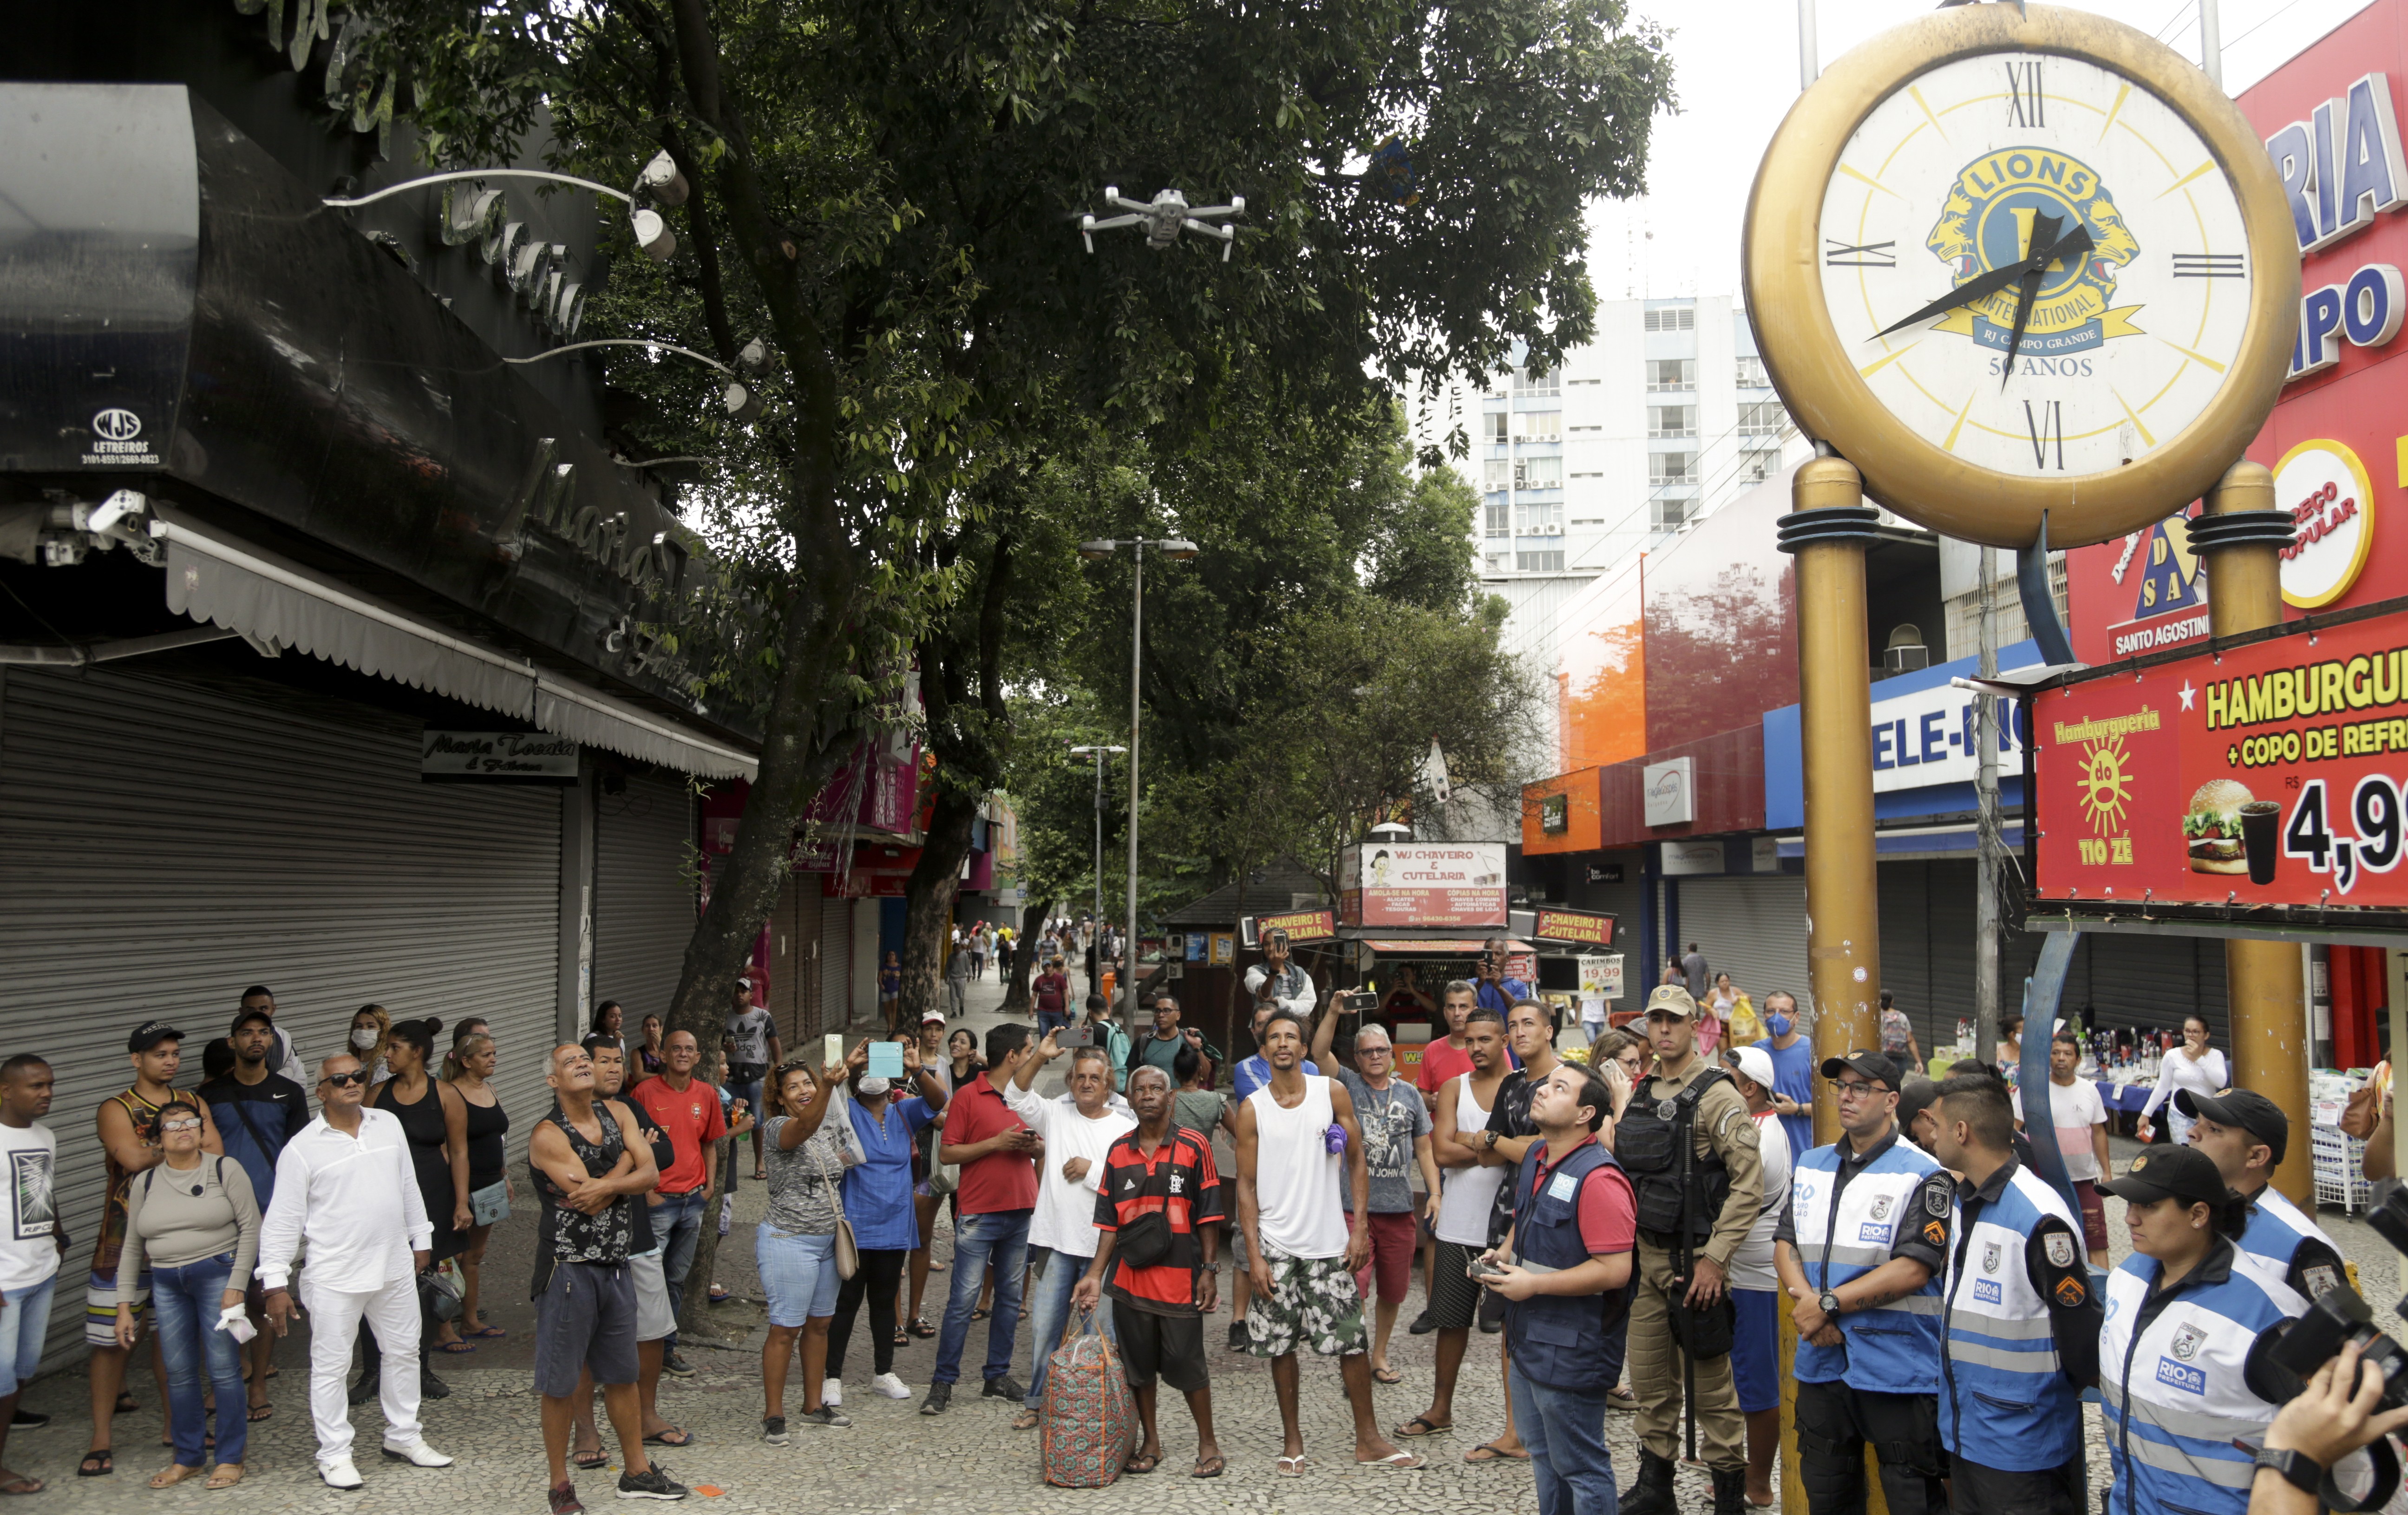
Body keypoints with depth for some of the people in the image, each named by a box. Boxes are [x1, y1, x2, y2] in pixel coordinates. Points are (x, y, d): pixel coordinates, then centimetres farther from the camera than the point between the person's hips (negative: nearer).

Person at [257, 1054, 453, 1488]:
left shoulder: (389, 1125, 4)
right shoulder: (303, 1148, -10)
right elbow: (283, 1220, -9)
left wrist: (420, 1239, 16)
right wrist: (275, 1283, -11)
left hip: (395, 1267, 5)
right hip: (335, 1277, -5)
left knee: (403, 1351, 16)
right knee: (331, 1366, 4)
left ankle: (404, 1436, 32)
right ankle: (334, 1455, 17)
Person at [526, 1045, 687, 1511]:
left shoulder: (617, 1114, 6)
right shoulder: (548, 1135, -13)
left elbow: (649, 1175, -4)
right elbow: (589, 1201, -19)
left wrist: (605, 1185, -20)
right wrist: (627, 1162, -7)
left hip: (617, 1263, 6)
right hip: (570, 1266, -6)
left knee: (623, 1373, 17)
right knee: (561, 1382, 3)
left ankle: (637, 1471, 29)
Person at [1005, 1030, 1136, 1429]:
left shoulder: (1125, 1128, 2)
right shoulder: (1056, 1116, 8)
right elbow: (1016, 1096, -4)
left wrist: (1092, 1170, -12)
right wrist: (1039, 1057, -15)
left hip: (1102, 1246, -2)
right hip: (1056, 1241, 2)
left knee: (1098, 1331, 4)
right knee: (1044, 1325, 7)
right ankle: (1037, 1402, 19)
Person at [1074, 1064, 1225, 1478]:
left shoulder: (1194, 1147, -3)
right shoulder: (1118, 1151, 6)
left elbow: (1208, 1216, -2)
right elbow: (1109, 1221, 9)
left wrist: (1208, 1270, -7)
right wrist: (1095, 1275, 2)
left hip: (1180, 1275, -4)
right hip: (1130, 1275, 4)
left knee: (1185, 1362, 0)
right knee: (1138, 1362, 10)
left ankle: (1208, 1444, 15)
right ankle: (1151, 1443, 25)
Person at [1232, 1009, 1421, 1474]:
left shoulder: (1332, 1093, 1)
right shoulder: (1252, 1109, 0)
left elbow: (1357, 1162, 5)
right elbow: (1246, 1185, 1)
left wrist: (1360, 1227, -3)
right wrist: (1254, 1255, -5)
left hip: (1329, 1243, 0)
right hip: (1276, 1246, 0)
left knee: (1352, 1342, 1)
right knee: (1280, 1345, 6)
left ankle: (1368, 1439, 15)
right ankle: (1292, 1440, 20)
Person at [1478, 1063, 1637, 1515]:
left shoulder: (1598, 1179, -24)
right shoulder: (1536, 1157, 5)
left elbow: (1615, 1270, -28)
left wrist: (1535, 1284, -22)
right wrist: (1503, 1253, 3)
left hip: (1571, 1351, -9)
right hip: (1530, 1338, 10)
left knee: (1580, 1468, 4)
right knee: (1542, 1452, 23)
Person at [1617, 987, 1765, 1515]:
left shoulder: (1716, 1096, -12)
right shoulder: (1640, 1095, 10)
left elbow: (1749, 1184, -18)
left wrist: (1715, 1259, -20)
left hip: (1693, 1259, -6)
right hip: (1645, 1254, 7)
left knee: (1711, 1382, 1)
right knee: (1649, 1376, 14)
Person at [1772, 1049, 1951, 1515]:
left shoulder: (1924, 1176, -9)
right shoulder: (1811, 1166, 12)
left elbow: (1913, 1268, -18)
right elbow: (1785, 1242, 8)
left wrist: (1829, 1305, -18)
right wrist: (1805, 1300, -12)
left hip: (1897, 1368, -6)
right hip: (1821, 1360, 6)